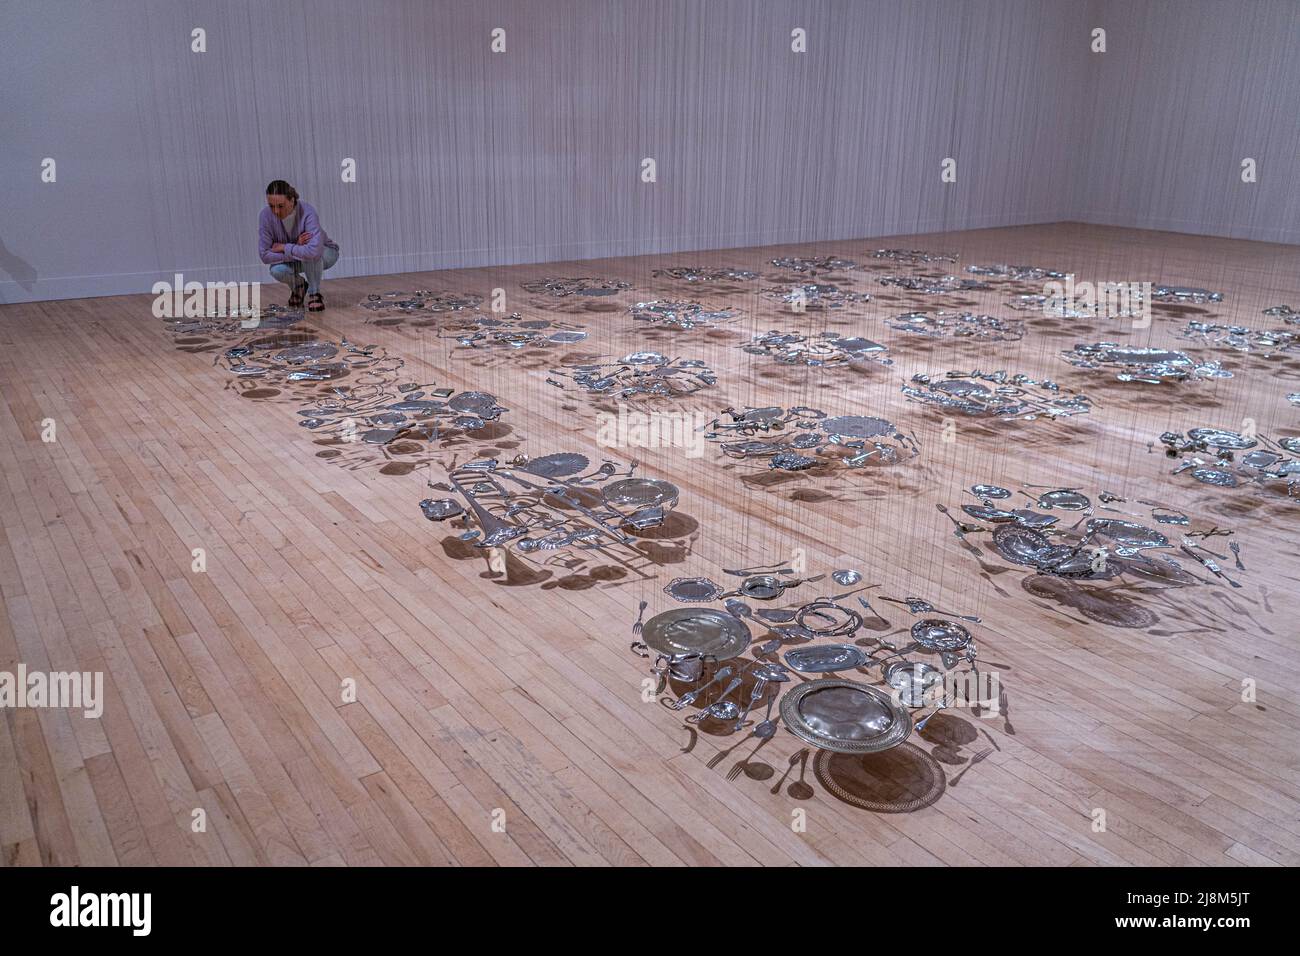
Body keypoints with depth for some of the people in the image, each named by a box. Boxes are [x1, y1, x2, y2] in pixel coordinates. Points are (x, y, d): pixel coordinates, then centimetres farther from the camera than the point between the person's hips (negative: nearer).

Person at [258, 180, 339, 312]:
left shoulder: (307, 212, -34)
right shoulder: (266, 215, -23)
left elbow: (314, 251, -49)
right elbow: (264, 254, -24)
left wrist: (284, 247, -35)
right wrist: (296, 248, -34)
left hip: (325, 253, -3)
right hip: (290, 260, 3)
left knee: (311, 254, -37)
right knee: (277, 271, -28)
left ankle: (315, 293, -10)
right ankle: (297, 285, 8)